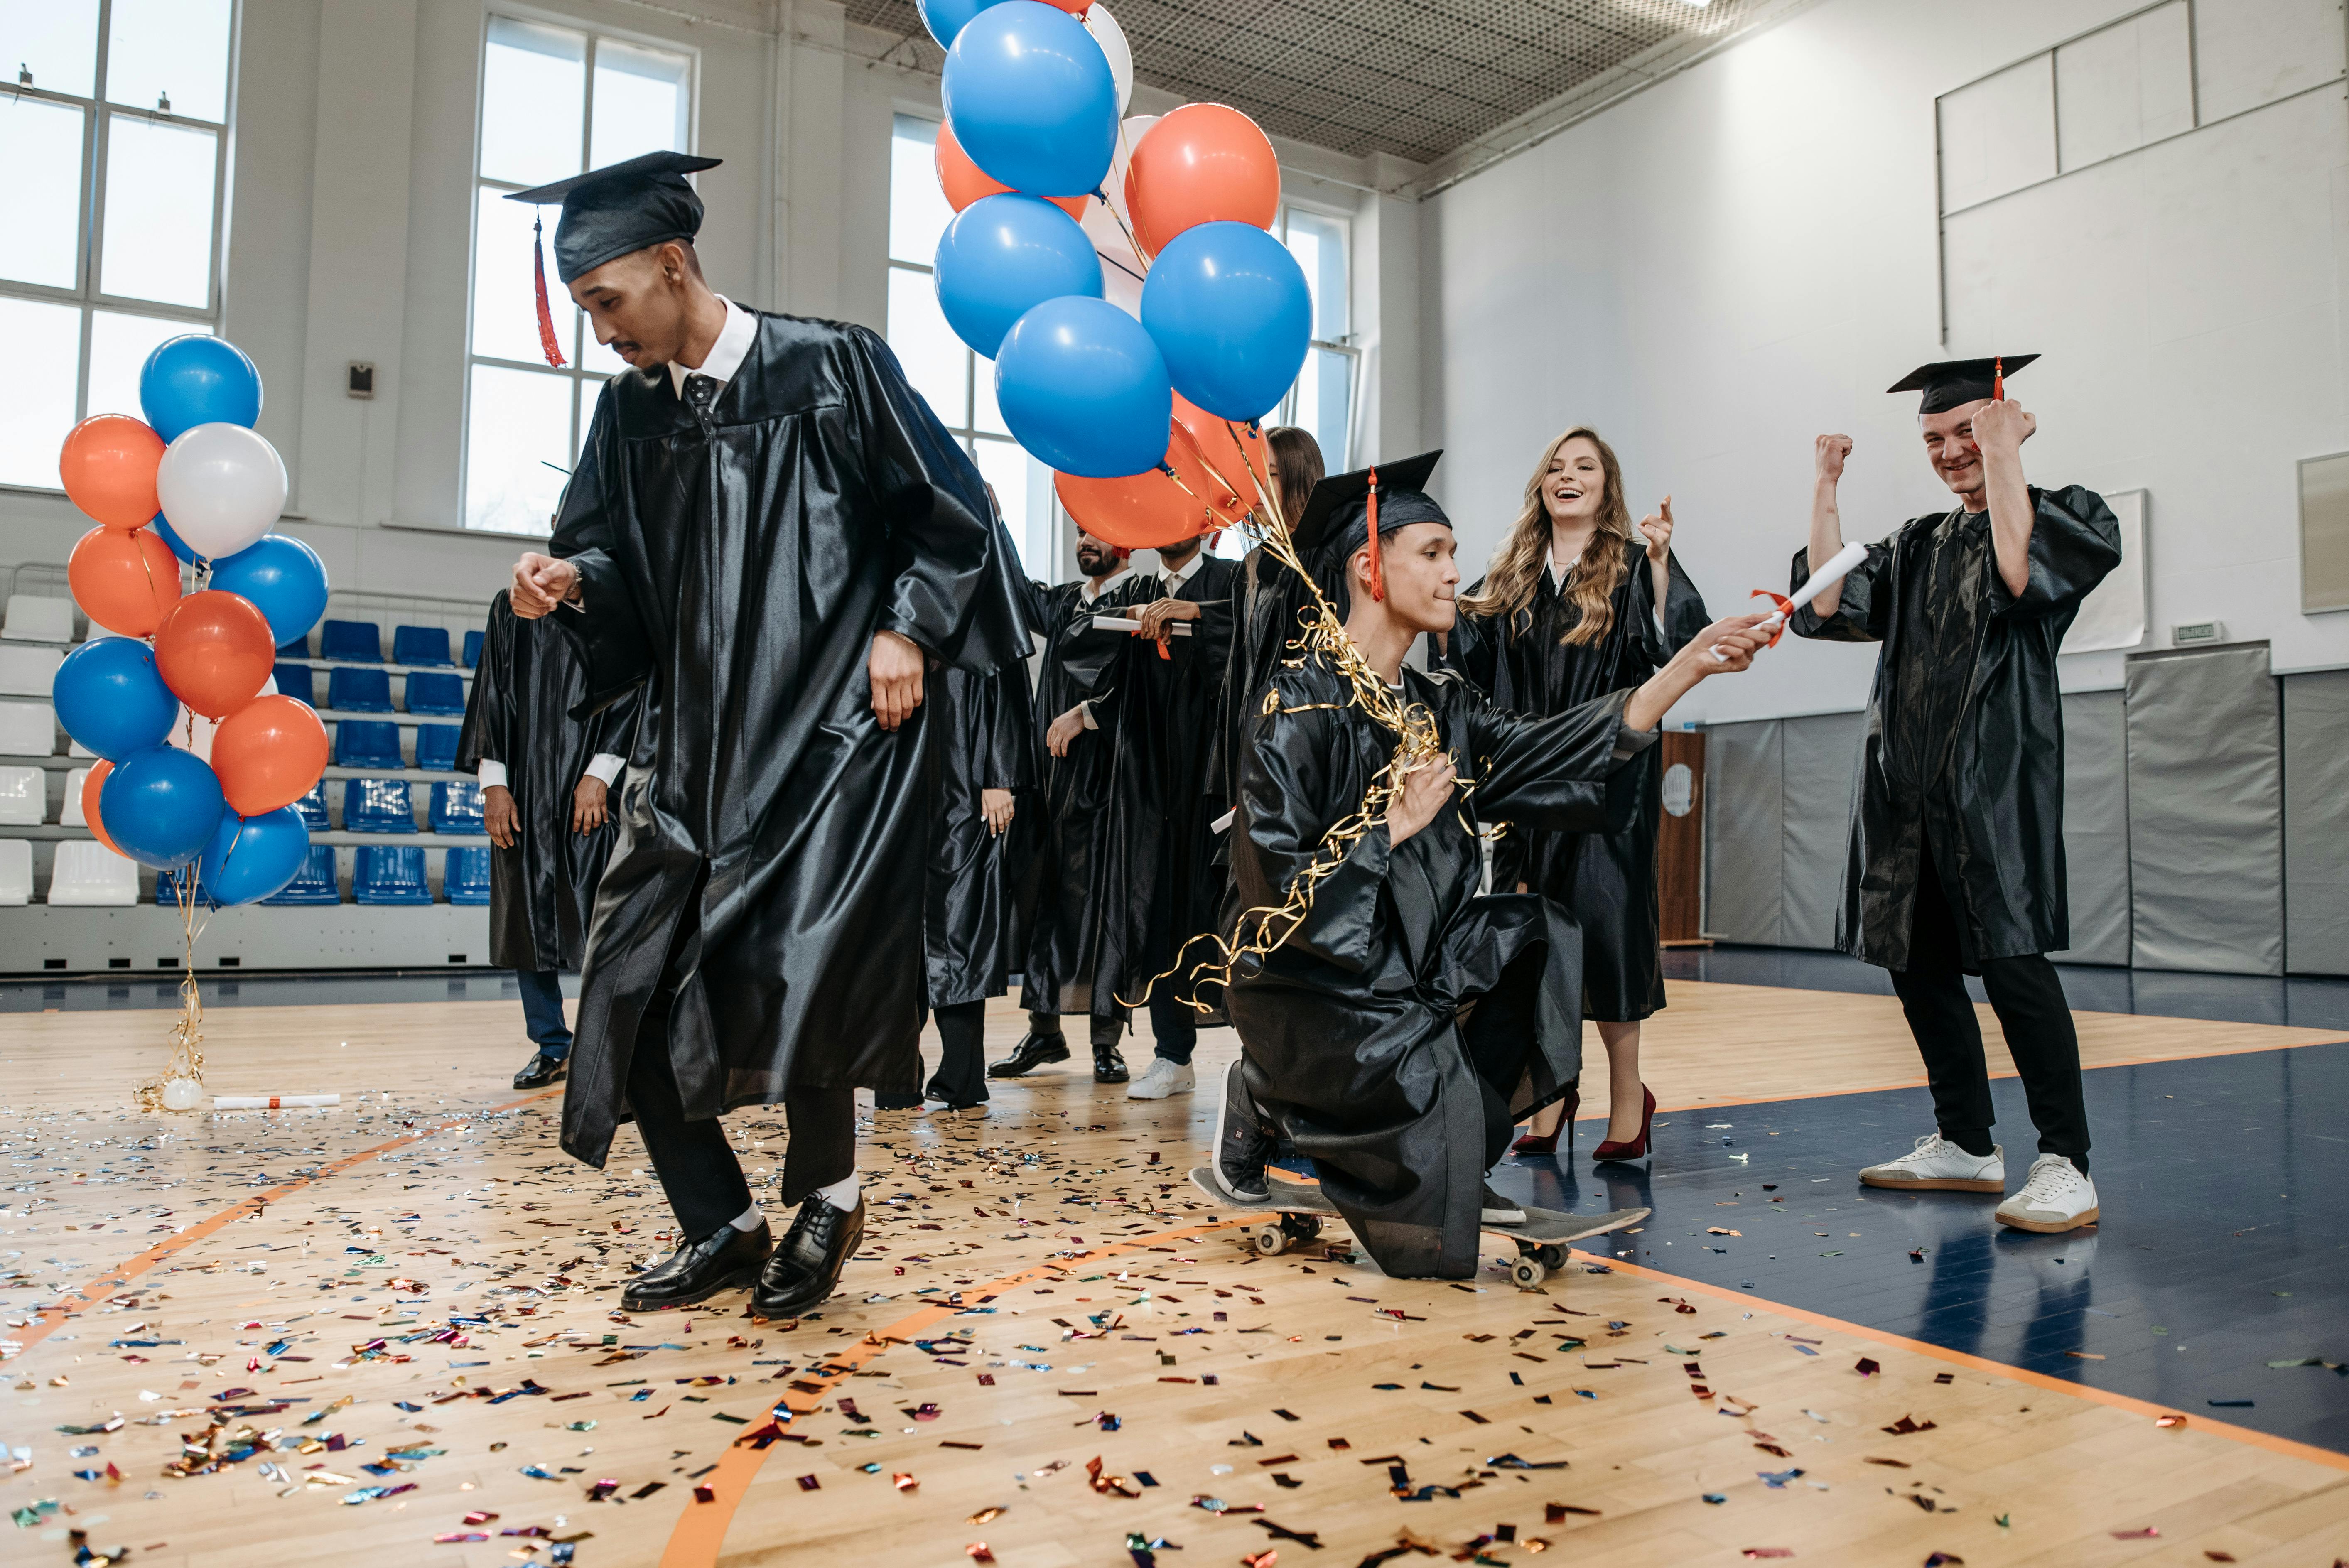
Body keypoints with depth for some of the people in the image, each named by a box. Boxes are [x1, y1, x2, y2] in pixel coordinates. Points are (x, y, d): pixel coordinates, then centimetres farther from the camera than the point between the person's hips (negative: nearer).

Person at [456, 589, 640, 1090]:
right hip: (524, 788, 3)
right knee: (527, 916, 5)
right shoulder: (511, 606, 12)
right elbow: (491, 695, 8)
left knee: (595, 913, -6)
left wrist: (599, 775, -13)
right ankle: (552, 1047, 14)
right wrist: (493, 783, -1)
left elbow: (632, 692, -3)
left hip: (591, 787, -3)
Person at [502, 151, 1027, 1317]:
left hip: (831, 736, -6)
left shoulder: (831, 369, -3)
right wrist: (570, 583, -5)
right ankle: (720, 1225, 21)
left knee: (792, 970, -17)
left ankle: (825, 1197, 12)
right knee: (630, 991, 2)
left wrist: (906, 628, -8)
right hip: (691, 745, 6)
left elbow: (950, 511, 0)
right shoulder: (629, 411, 12)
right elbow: (613, 558, 16)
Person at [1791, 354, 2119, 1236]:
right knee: (1917, 964, 8)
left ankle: (2066, 1164, -6)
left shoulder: (2068, 516, 3)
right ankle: (1967, 1146, 19)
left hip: (1995, 781, -6)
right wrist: (1825, 491, 6)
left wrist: (2002, 457, -15)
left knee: (2009, 959, -14)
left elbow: (2023, 576, -19)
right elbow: (1830, 608, 7)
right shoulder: (1918, 546, 20)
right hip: (1907, 783, 7)